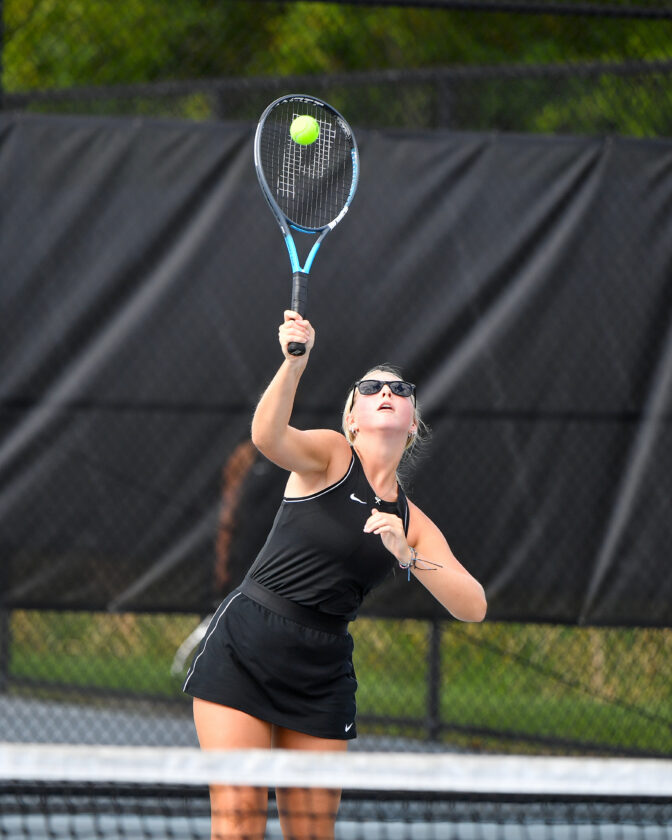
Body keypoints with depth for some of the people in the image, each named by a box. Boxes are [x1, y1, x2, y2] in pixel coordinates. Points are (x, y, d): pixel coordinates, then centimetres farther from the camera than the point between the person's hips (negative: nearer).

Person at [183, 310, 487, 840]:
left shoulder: (412, 522, 11)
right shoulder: (331, 454, -1)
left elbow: (473, 607, 0)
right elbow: (268, 436, -24)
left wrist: (406, 556, -16)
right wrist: (295, 361, -41)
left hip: (322, 674, 5)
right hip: (243, 649, -5)